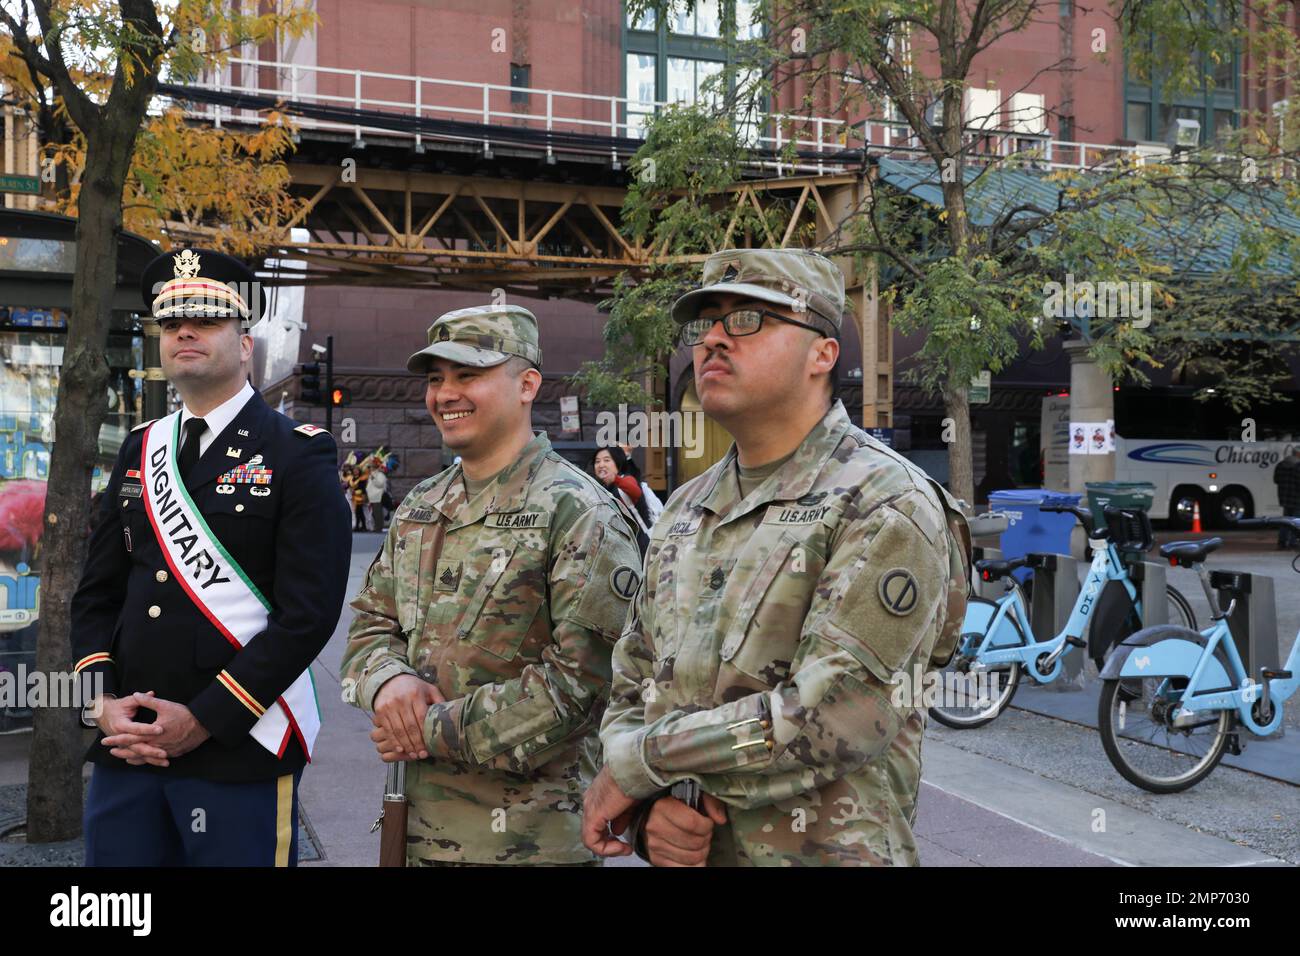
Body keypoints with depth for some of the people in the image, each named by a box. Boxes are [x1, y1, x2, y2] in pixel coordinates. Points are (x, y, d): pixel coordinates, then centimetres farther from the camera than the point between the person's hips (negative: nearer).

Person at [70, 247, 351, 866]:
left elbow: (308, 613, -13)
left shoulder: (298, 456, -6)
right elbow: (97, 592, 13)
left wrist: (203, 720, -14)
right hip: (126, 749, 5)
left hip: (237, 753, -5)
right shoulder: (139, 451, 12)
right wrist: (102, 700, -3)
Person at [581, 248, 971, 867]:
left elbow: (836, 717, -24)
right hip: (682, 849, 6)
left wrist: (636, 765, -17)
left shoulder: (888, 505, -15)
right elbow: (630, 693, 8)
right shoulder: (683, 512, 7)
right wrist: (653, 805, -13)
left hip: (822, 851, -5)